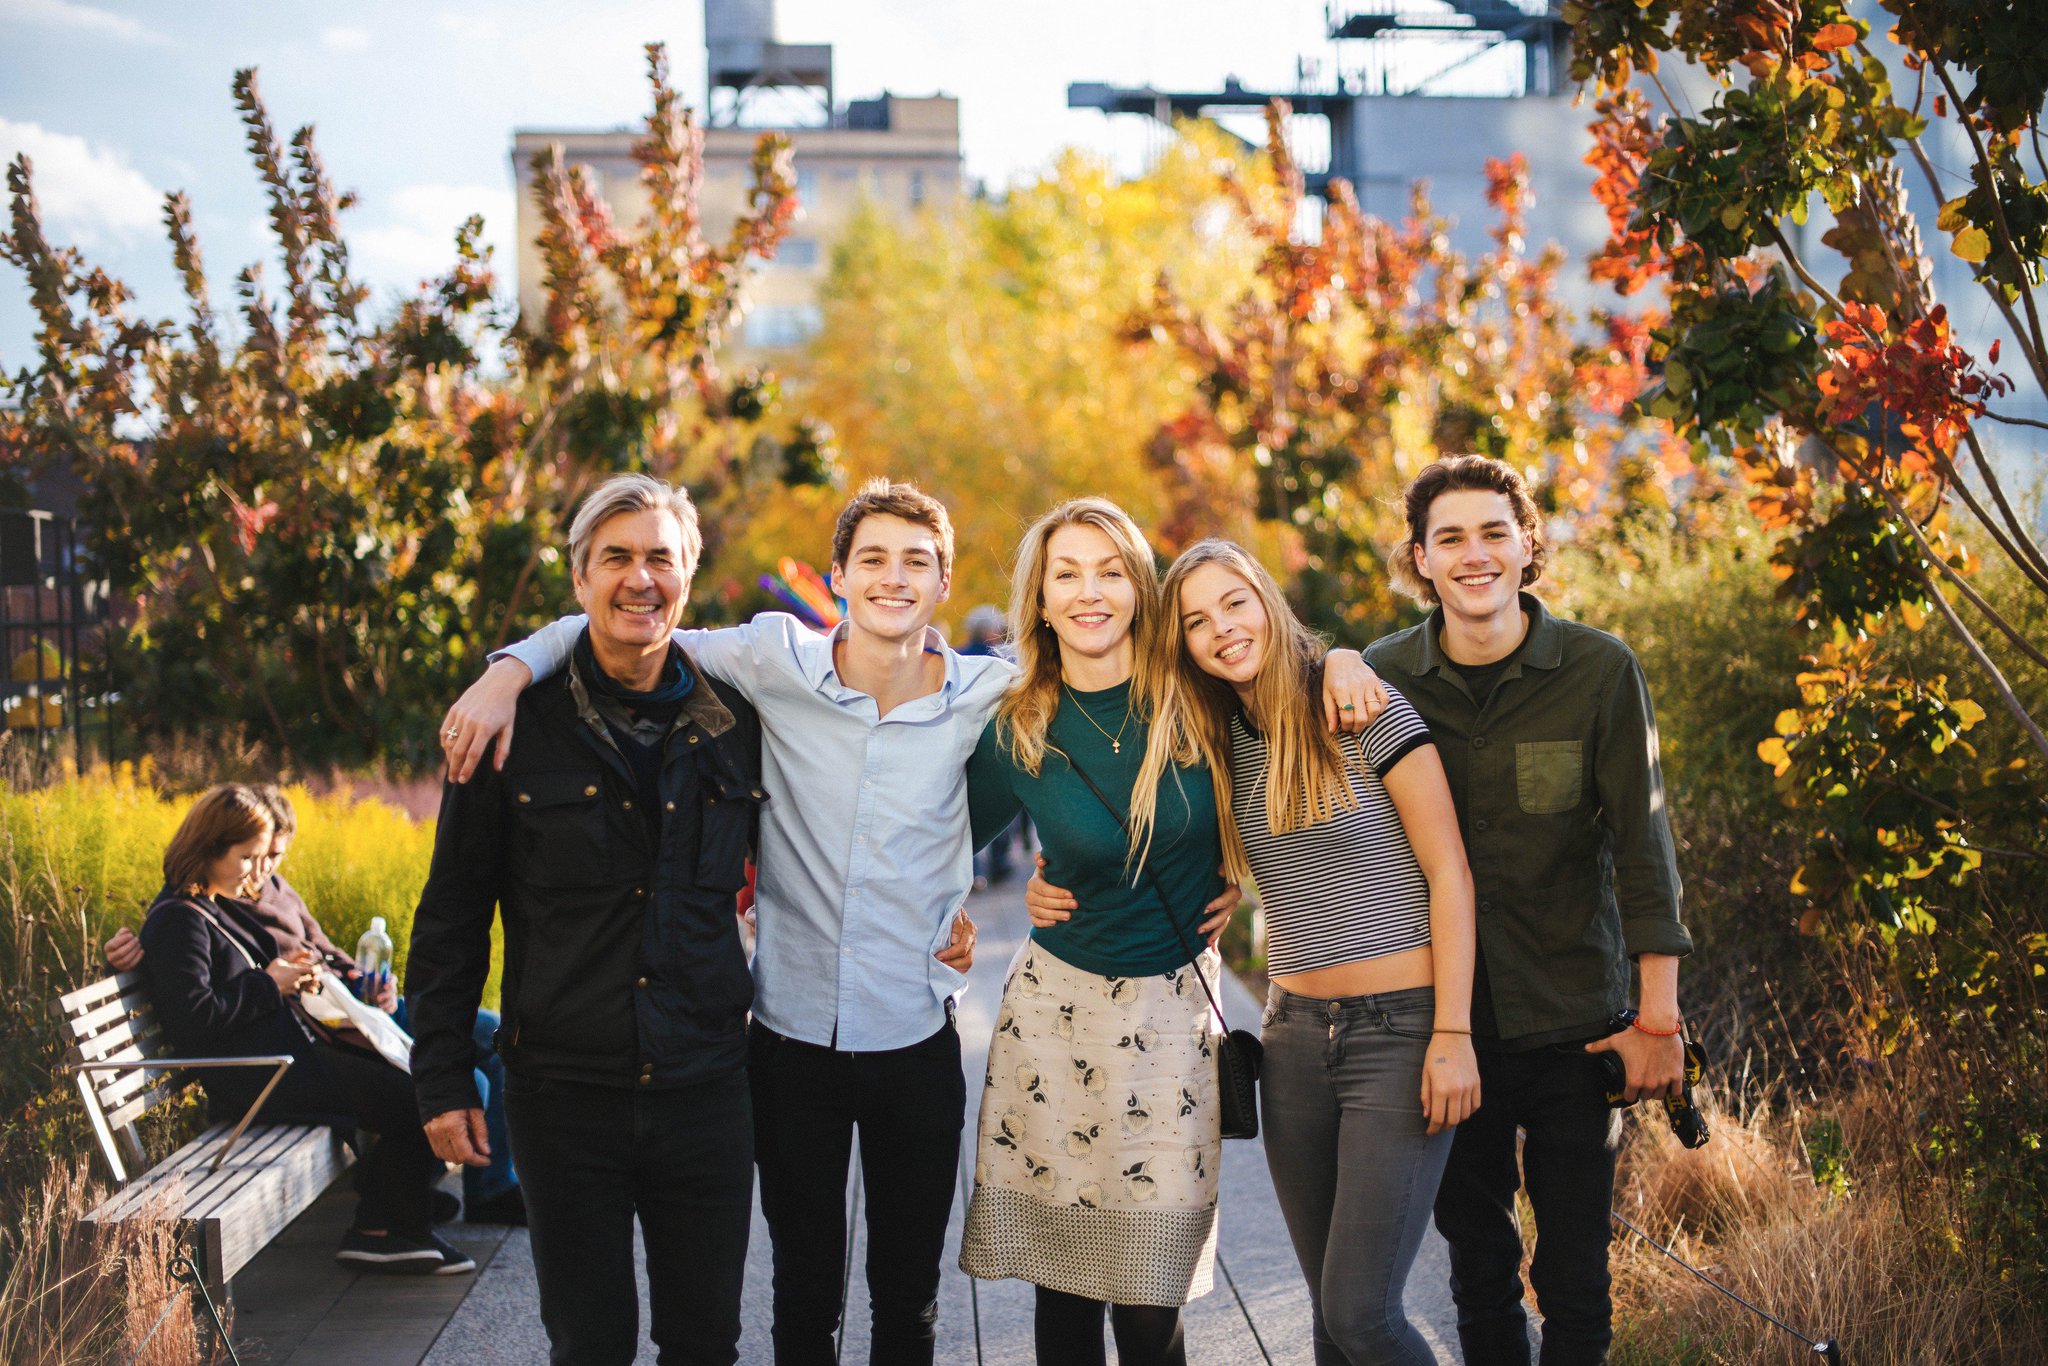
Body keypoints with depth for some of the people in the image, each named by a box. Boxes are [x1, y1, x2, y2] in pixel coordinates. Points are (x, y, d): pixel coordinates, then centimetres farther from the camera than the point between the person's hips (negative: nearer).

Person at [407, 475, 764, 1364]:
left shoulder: (733, 723, 3)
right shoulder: (515, 725, -4)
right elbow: (452, 914, 1)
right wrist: (442, 1081, -1)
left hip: (704, 1090, 2)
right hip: (566, 1095, -2)